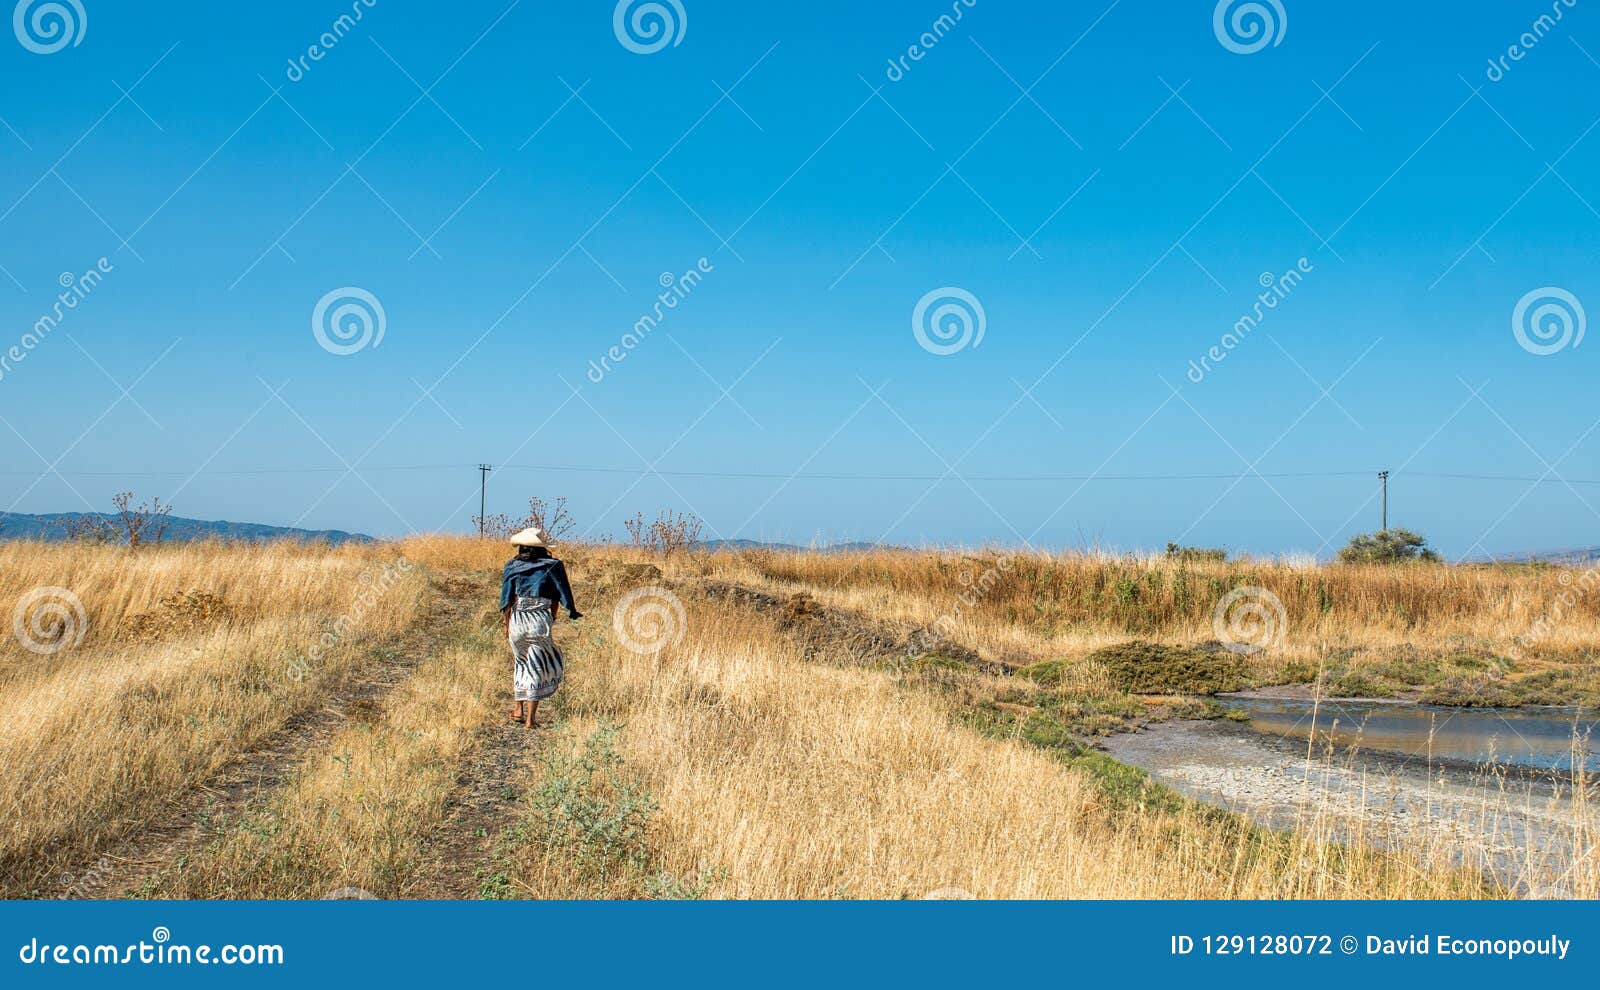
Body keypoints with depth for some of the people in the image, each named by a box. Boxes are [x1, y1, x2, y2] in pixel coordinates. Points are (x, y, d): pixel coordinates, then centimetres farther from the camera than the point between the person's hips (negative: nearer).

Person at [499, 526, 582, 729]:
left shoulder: (512, 567, 4)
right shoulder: (552, 566, 1)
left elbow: (506, 600, 2)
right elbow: (557, 598, 2)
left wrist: (507, 625, 9)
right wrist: (552, 620, 13)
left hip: (517, 621, 2)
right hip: (540, 621, -2)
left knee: (522, 661, 25)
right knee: (538, 667, 6)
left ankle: (518, 709, 24)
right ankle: (530, 718, 2)